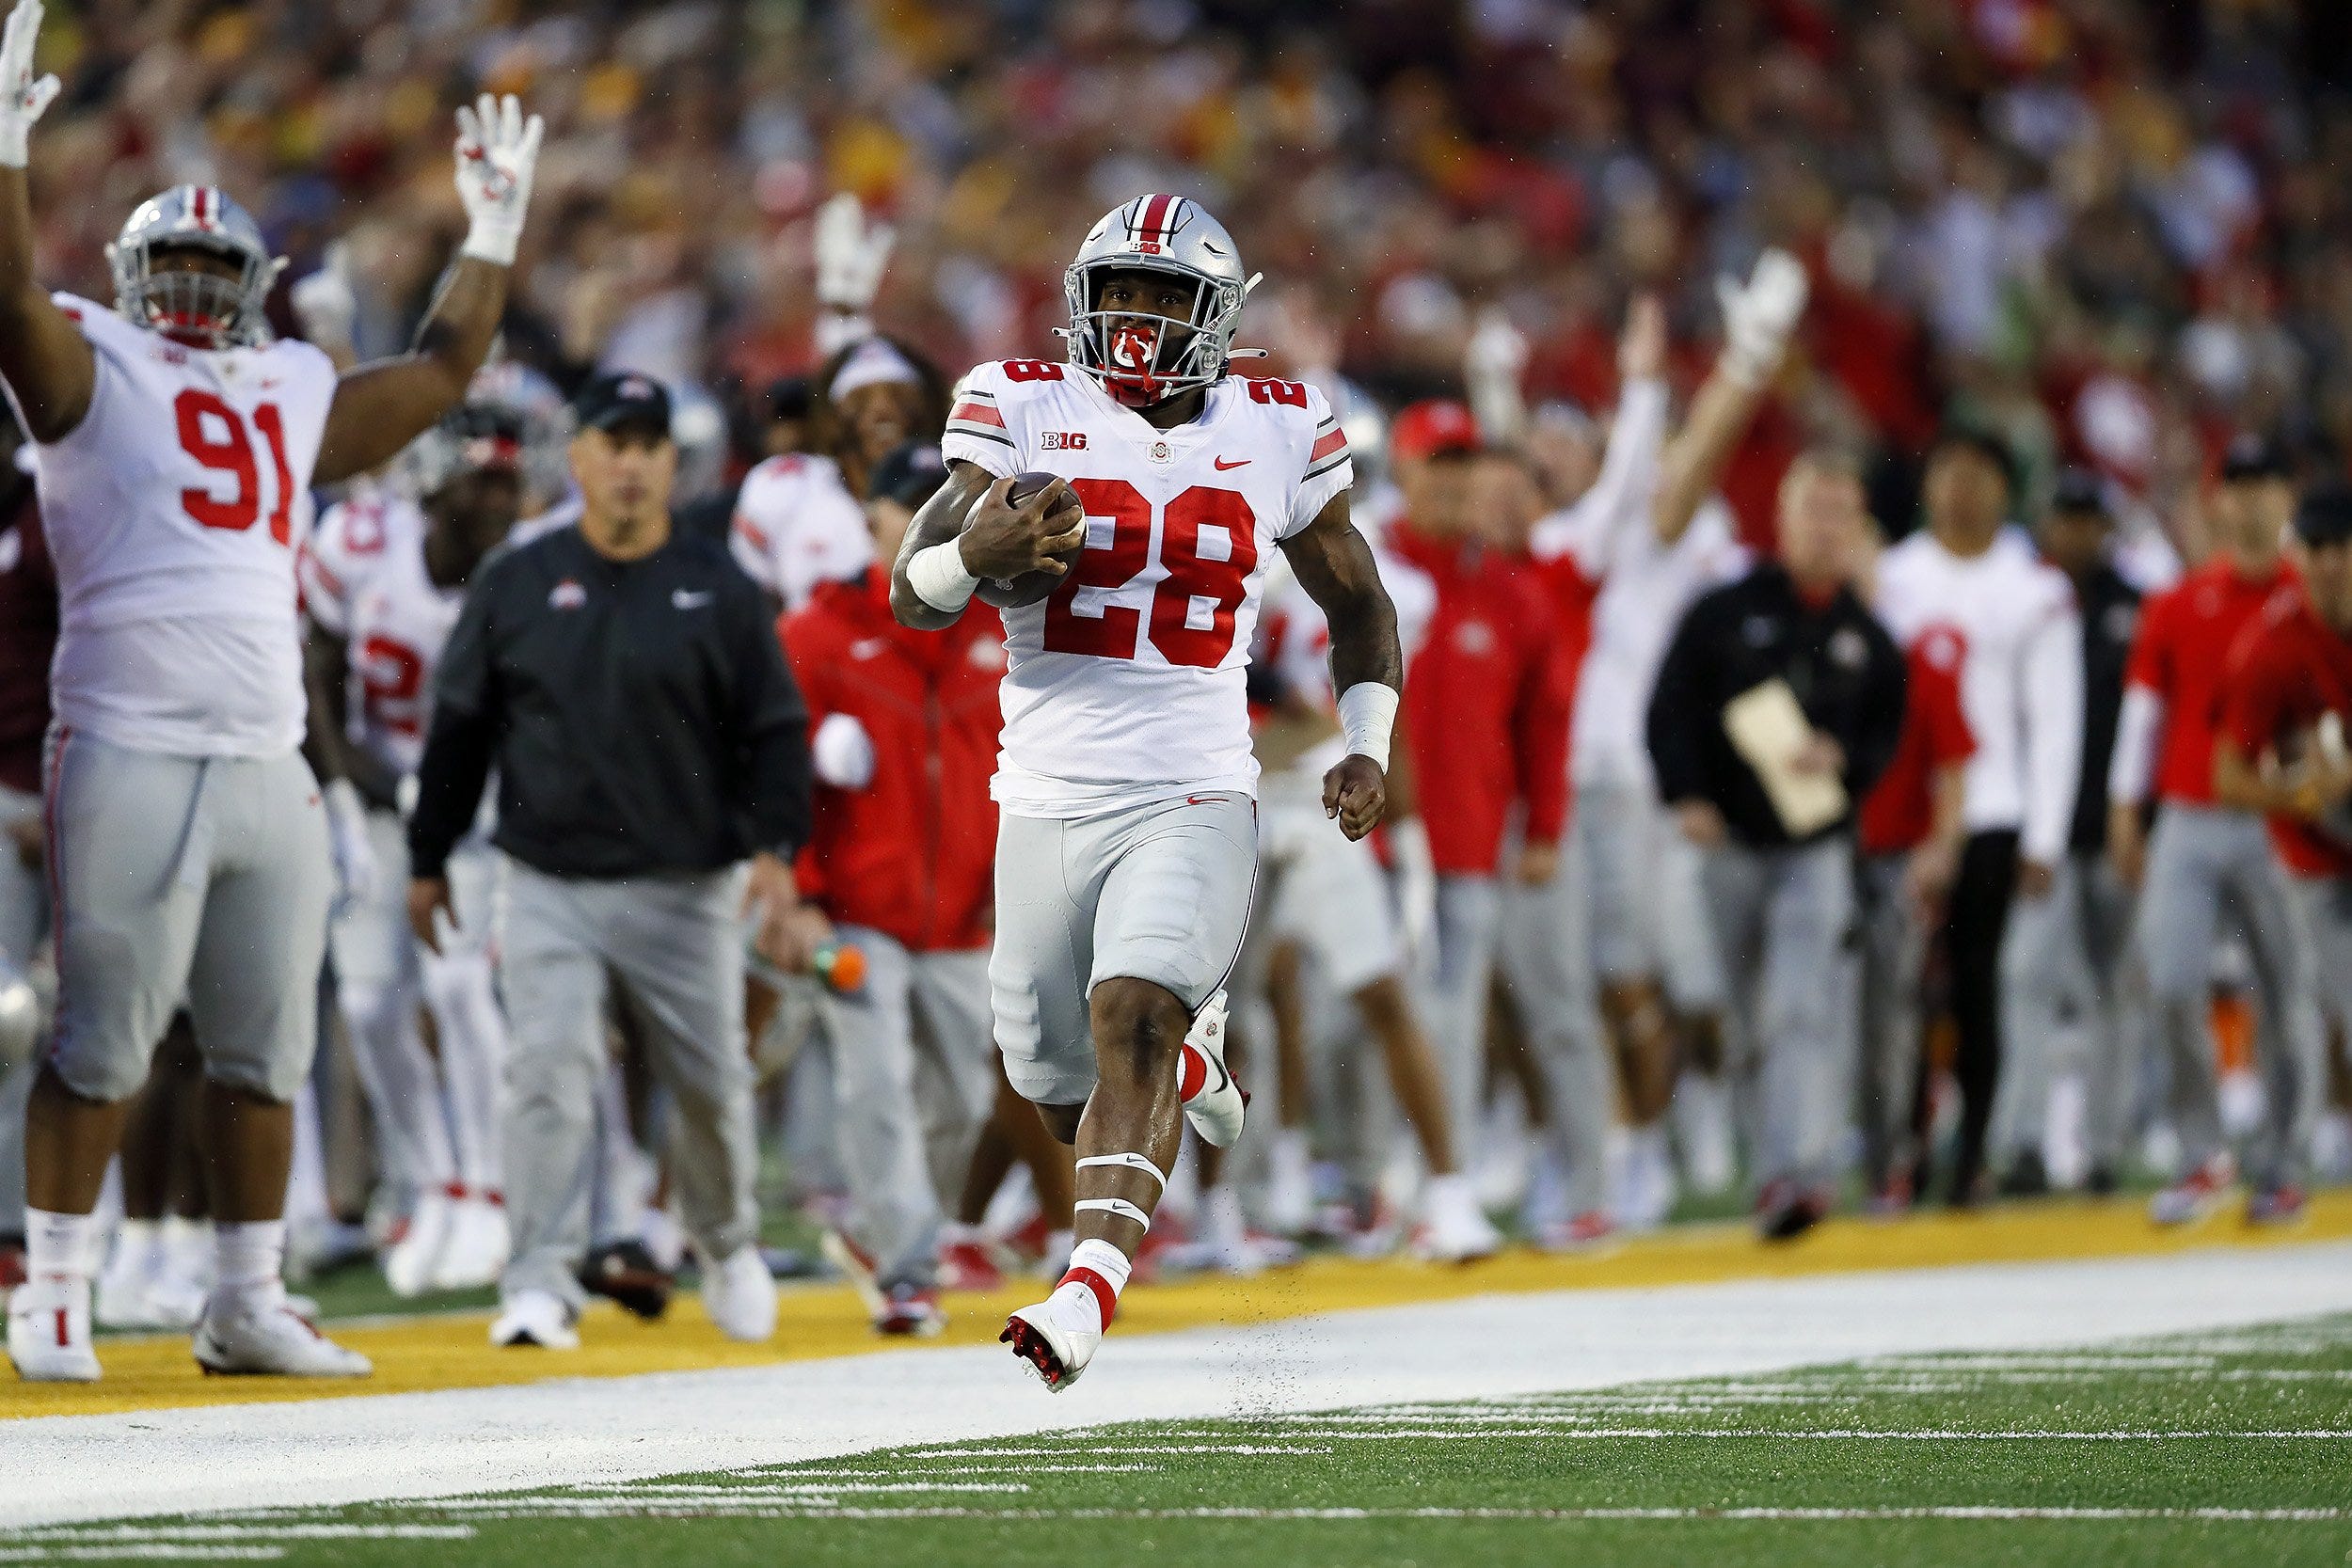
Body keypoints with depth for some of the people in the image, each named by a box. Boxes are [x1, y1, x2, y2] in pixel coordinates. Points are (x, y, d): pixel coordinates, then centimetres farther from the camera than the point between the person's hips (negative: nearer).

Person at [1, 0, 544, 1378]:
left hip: (269, 771, 6)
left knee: (265, 1051, 9)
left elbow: (444, 368, 32)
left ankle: (250, 1302, 17)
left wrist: (494, 224, 32)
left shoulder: (298, 396, 19)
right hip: (132, 760, -6)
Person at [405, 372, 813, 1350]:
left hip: (685, 892, 0)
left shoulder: (718, 590, 3)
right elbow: (459, 729, 10)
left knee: (712, 1085, 8)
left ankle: (726, 1243, 35)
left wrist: (776, 847, -11)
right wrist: (428, 860, 11)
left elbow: (773, 731, 3)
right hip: (551, 889, 0)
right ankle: (542, 1285, -15)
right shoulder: (514, 586, 4)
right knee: (550, 1072, -15)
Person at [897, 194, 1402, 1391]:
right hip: (1046, 803, 2)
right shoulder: (1025, 412, 0)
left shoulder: (1275, 437, 5)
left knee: (1130, 1022, -26)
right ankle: (1190, 1058, 46)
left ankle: (1089, 1293, -35)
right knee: (1066, 1099, 10)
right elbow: (911, 594, -5)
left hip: (1194, 805, -2)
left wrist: (1367, 748, 6)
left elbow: (1356, 602, 21)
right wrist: (985, 551, -28)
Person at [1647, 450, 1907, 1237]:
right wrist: (1688, 796, -12)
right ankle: (1805, 1162, 22)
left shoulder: (1869, 640, 10)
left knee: (1802, 1012, -15)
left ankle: (1792, 1170, -24)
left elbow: (1890, 738, 11)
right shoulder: (1723, 613, 5)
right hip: (1729, 841, 1)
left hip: (1818, 846, -1)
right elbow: (1670, 711, 1)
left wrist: (1843, 758, -10)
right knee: (1757, 1011, 8)